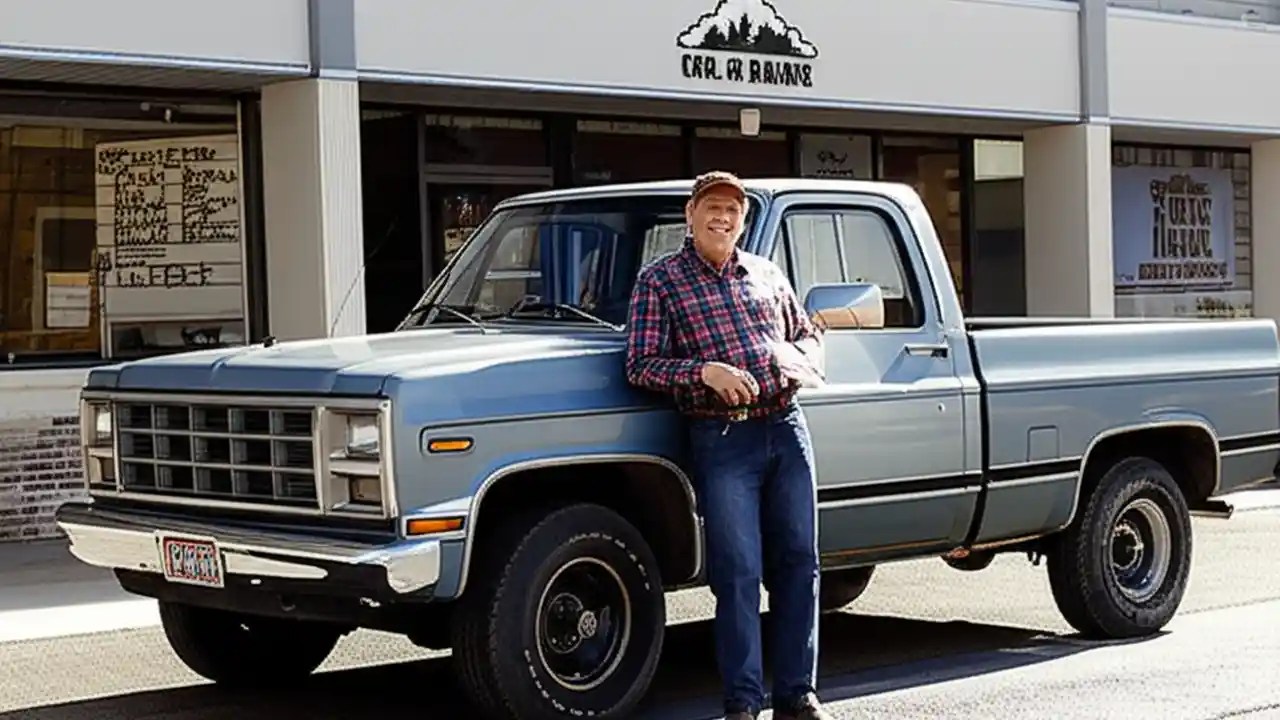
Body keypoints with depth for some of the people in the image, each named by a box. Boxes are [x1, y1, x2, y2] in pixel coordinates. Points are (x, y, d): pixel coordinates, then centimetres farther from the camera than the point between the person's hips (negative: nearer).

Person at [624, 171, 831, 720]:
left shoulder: (766, 273, 15)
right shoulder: (659, 280, 1)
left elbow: (808, 333, 25)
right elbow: (640, 366, -5)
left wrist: (801, 358, 1)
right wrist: (705, 371, -19)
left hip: (788, 428, 5)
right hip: (722, 441, -5)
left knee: (798, 564, 7)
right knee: (739, 573, -5)